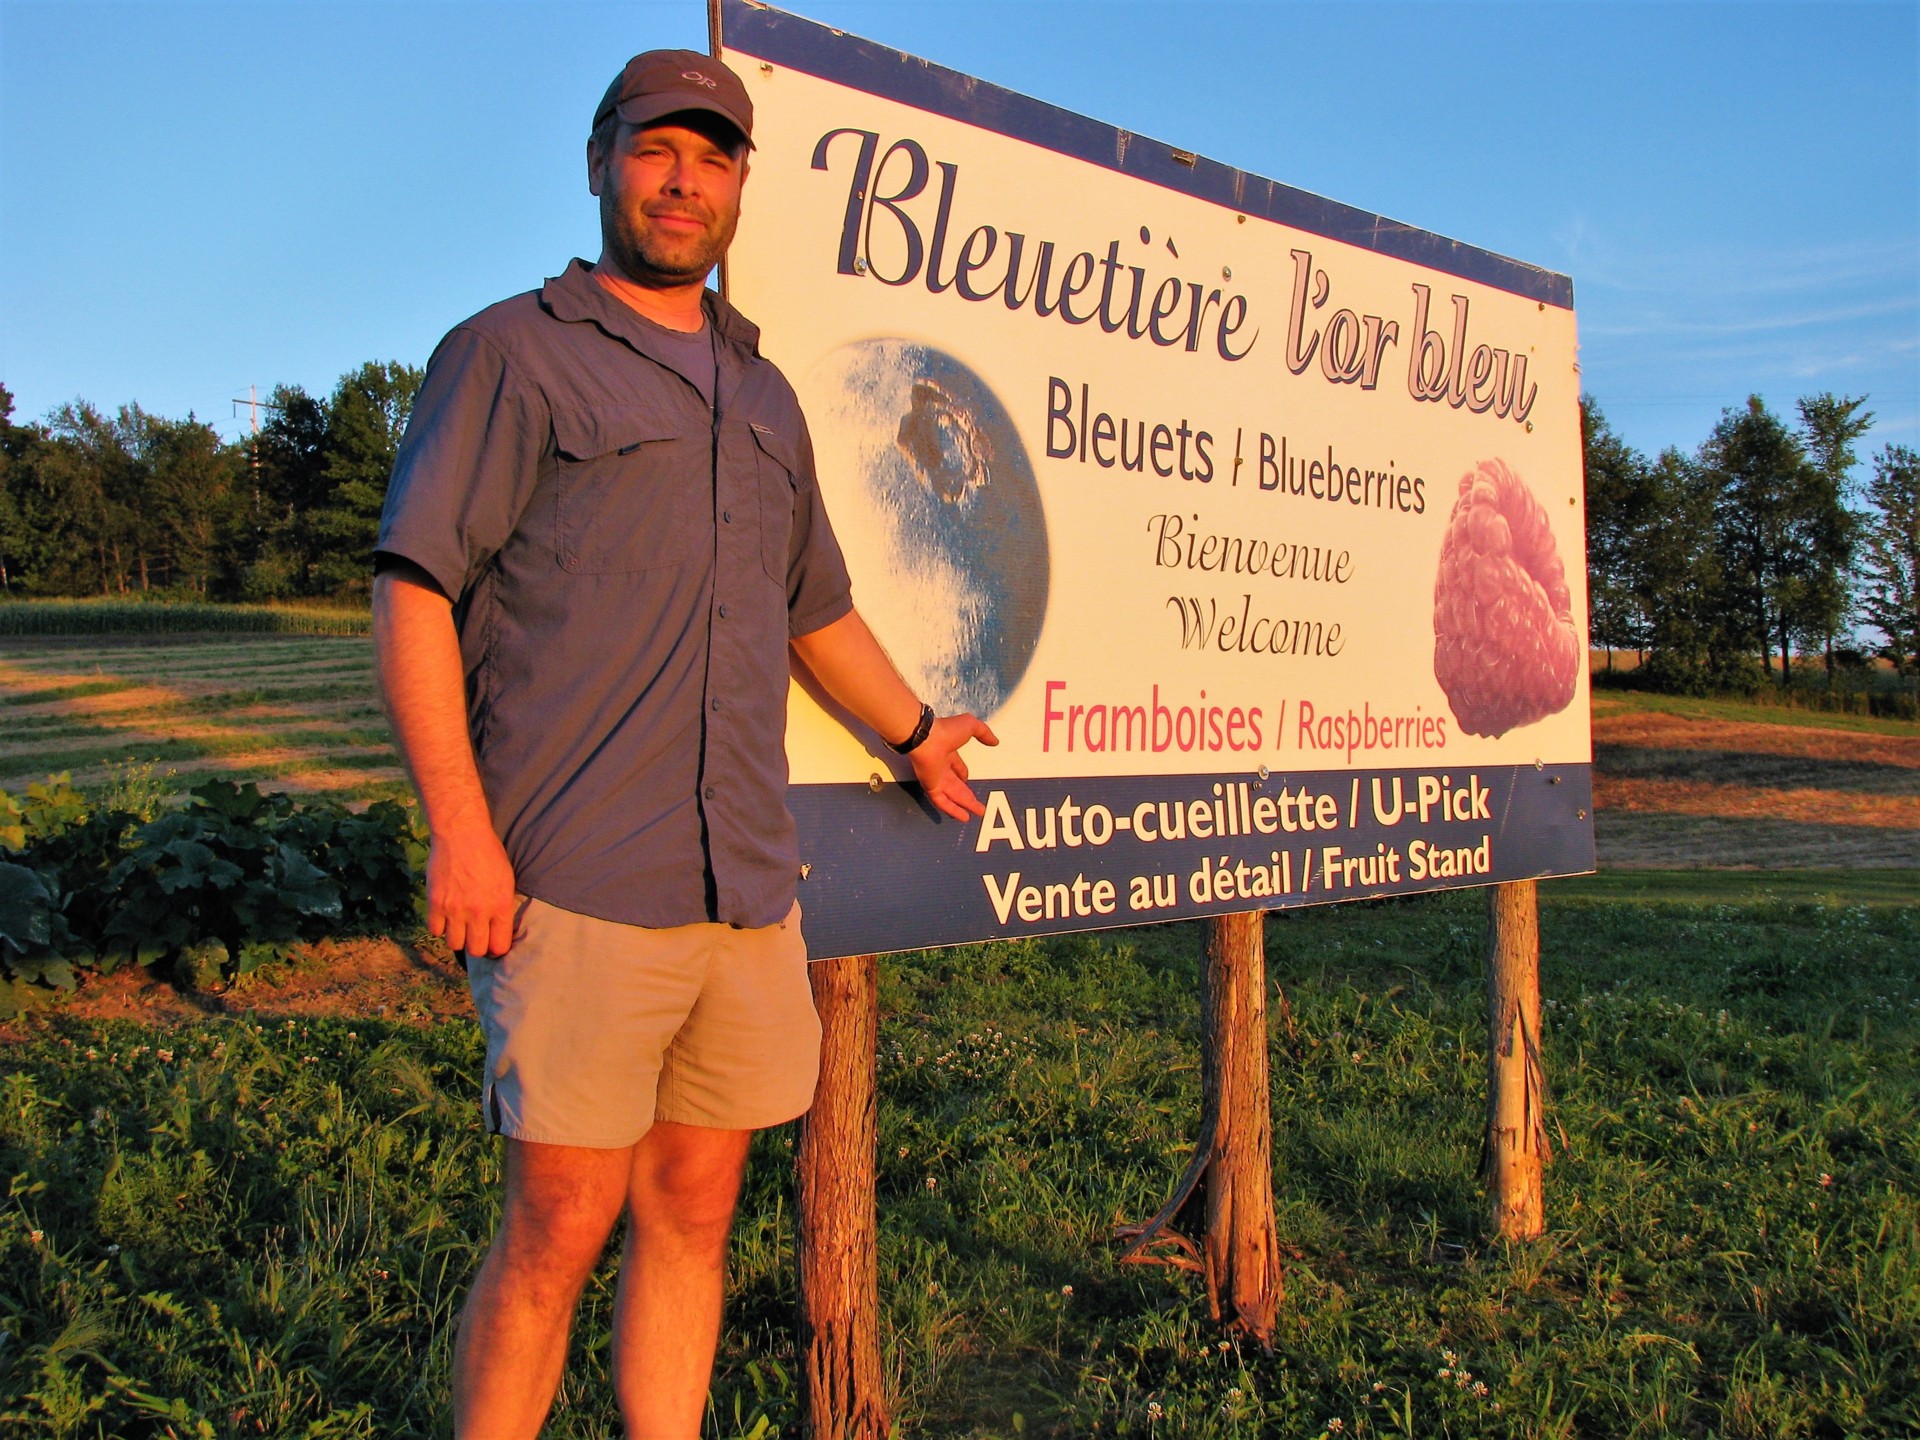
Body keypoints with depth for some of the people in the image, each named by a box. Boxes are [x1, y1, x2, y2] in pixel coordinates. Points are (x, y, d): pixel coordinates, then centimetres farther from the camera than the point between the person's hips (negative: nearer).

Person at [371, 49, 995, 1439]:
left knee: (693, 1213, 11)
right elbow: (413, 591, -5)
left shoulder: (763, 394, 21)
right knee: (560, 1225, -2)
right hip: (579, 887, -5)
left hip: (748, 886, 6)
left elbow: (816, 605, 31)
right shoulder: (515, 352, 4)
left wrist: (919, 732, 40)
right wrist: (459, 826, -14)